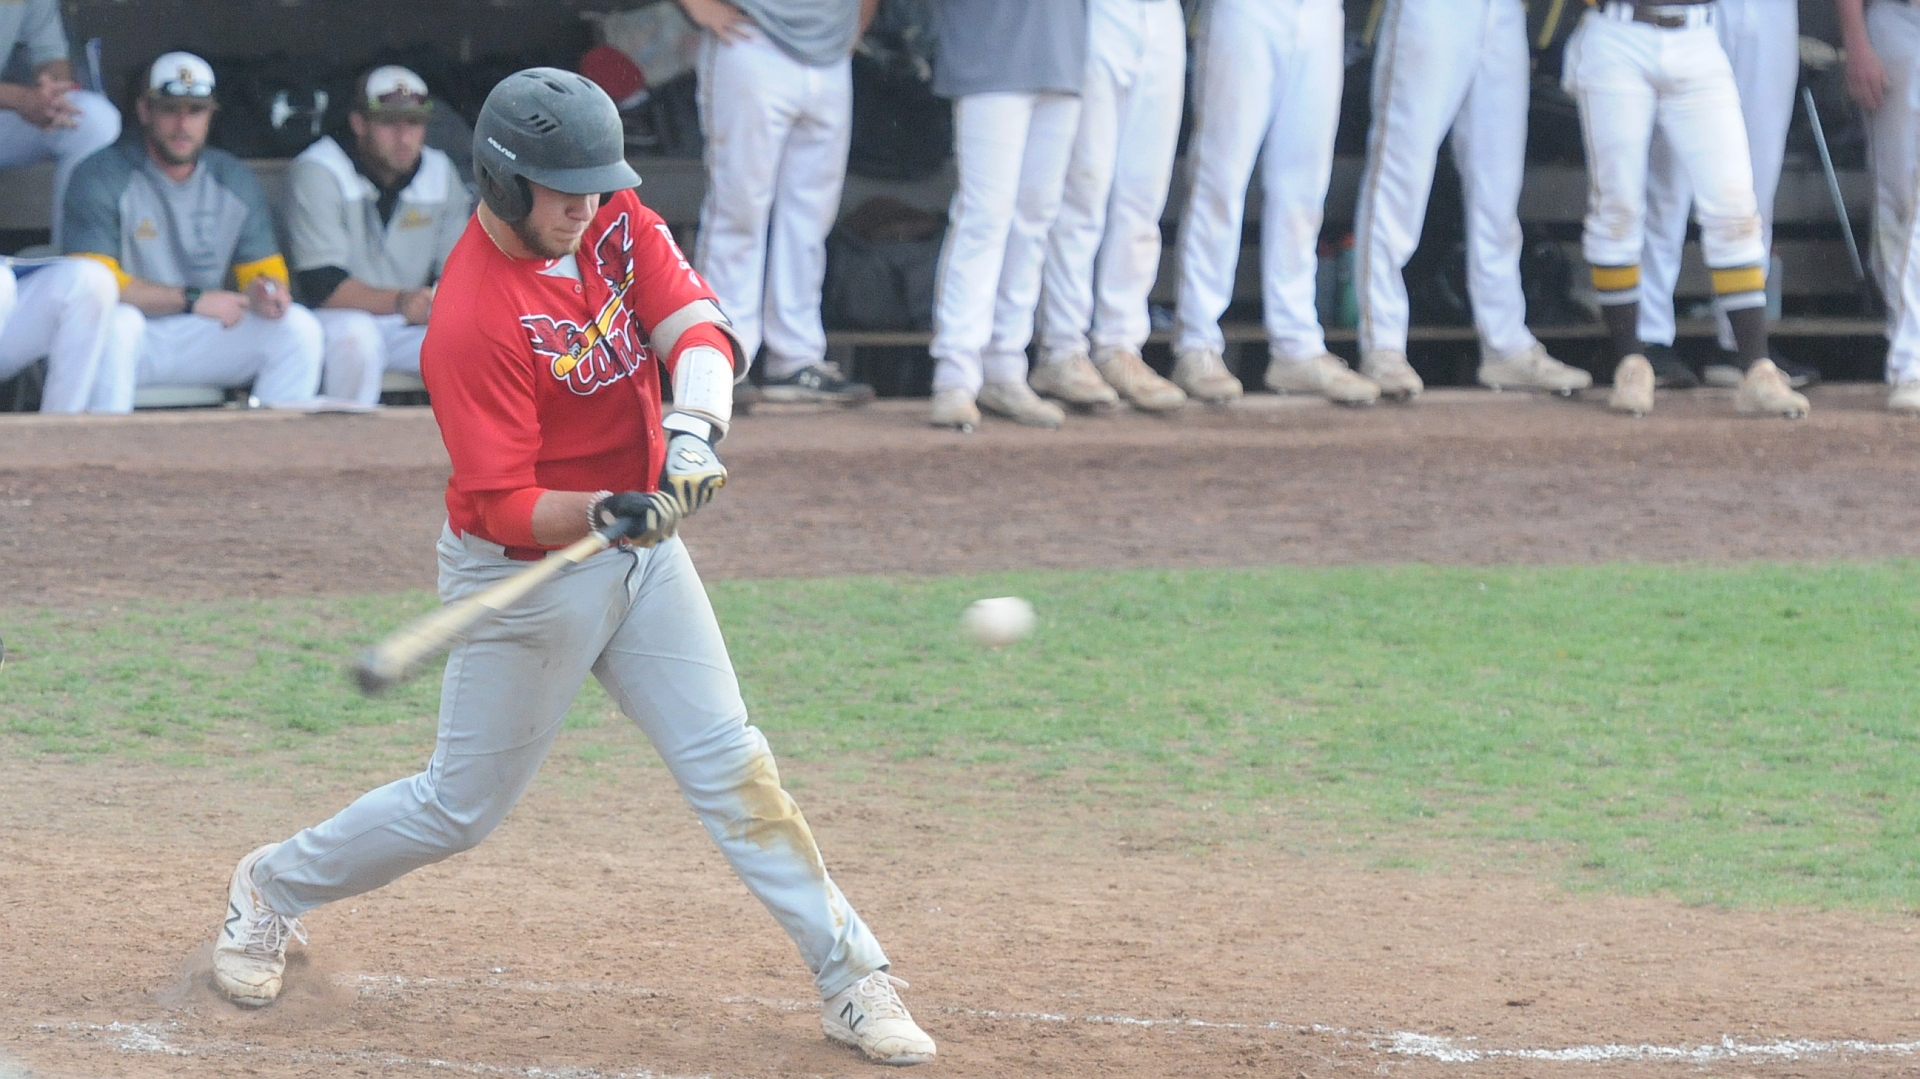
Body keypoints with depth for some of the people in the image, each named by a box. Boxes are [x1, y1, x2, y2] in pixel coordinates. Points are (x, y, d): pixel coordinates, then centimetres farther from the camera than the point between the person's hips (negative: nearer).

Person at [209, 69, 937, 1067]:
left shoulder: (613, 221, -5)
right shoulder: (470, 322, -26)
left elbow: (698, 330, -15)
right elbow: (507, 507, -25)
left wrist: (695, 427, -35)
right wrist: (605, 515, -42)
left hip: (641, 554, 6)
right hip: (524, 576, -6)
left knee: (732, 771, 2)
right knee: (462, 806, 7)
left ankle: (852, 982, 5)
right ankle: (273, 889, 30)